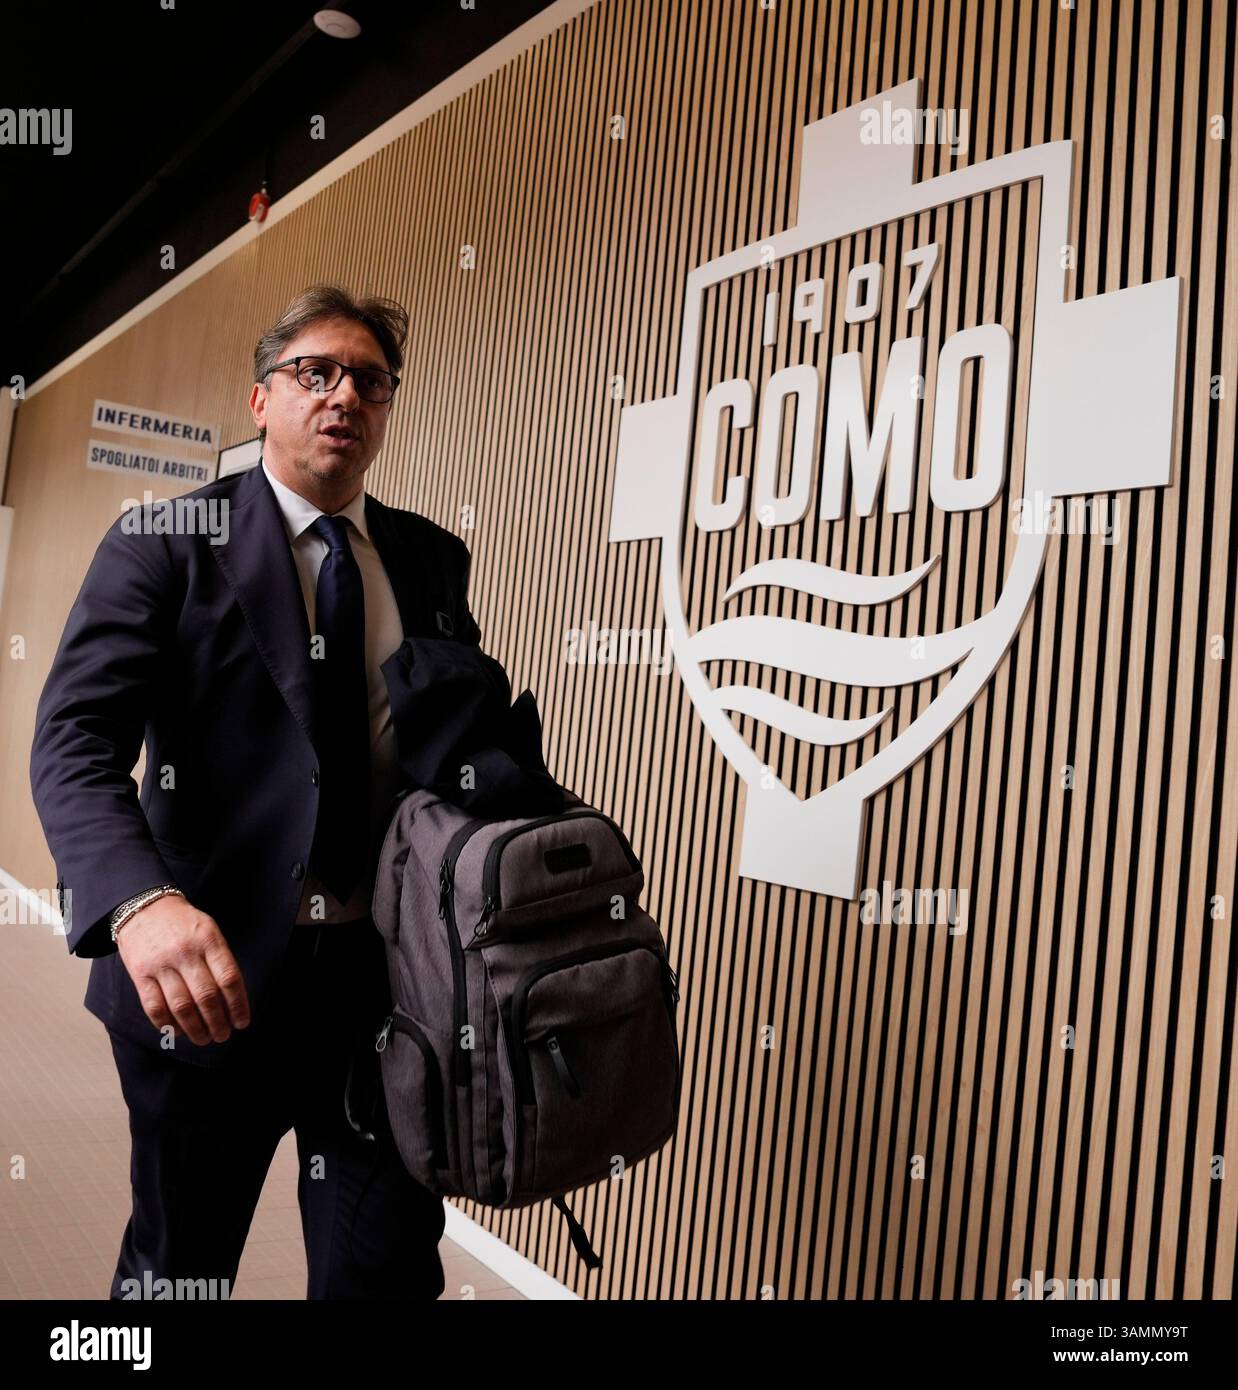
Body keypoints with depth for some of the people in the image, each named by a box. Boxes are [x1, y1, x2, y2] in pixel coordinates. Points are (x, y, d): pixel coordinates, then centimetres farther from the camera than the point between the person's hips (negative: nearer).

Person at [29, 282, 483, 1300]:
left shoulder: (433, 558, 8)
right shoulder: (165, 542, -4)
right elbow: (74, 743, -14)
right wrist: (142, 903, -32)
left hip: (387, 977, 3)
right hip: (210, 977, -2)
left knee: (390, 1266, 12)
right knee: (178, 1266, 20)